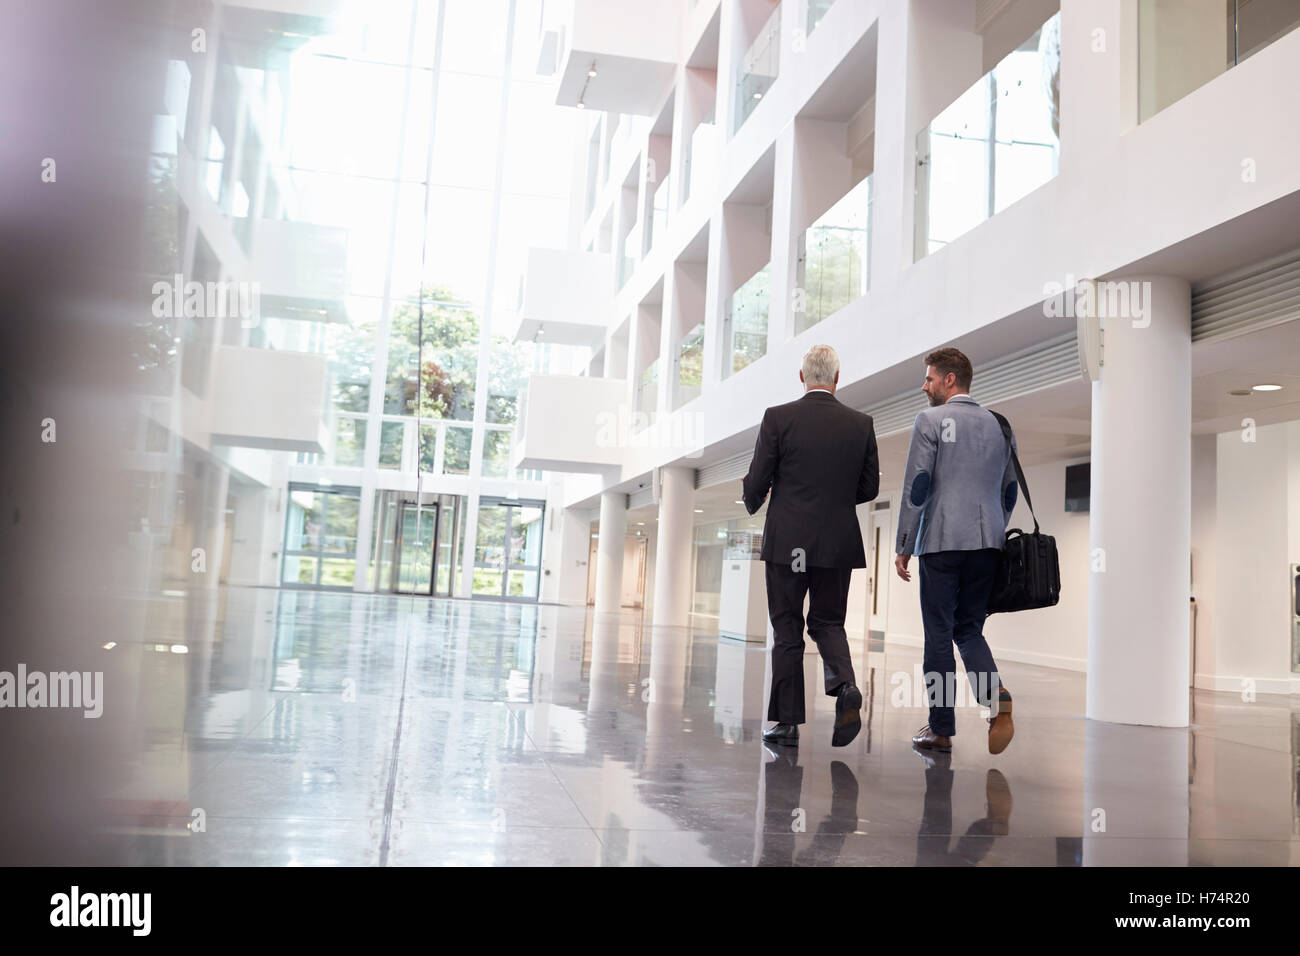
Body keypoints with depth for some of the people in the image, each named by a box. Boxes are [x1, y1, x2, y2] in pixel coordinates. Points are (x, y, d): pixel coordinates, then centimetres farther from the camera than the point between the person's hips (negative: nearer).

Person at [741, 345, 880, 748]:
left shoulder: (778, 418, -6)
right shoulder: (861, 424, 2)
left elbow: (756, 482, -5)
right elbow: (869, 487, 6)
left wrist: (752, 503, 17)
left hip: (787, 542, -2)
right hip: (838, 543, 2)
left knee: (787, 630, 7)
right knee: (828, 623, 15)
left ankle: (788, 722, 8)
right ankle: (845, 686, -11)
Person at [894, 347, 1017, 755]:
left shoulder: (930, 420, -5)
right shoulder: (998, 423, 12)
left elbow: (916, 487, -10)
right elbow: (1009, 489, 15)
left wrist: (903, 548, -6)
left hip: (942, 541, -5)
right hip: (988, 540, 5)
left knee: (939, 633, 3)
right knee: (969, 628, 14)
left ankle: (941, 730, 8)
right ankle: (997, 698, -10)